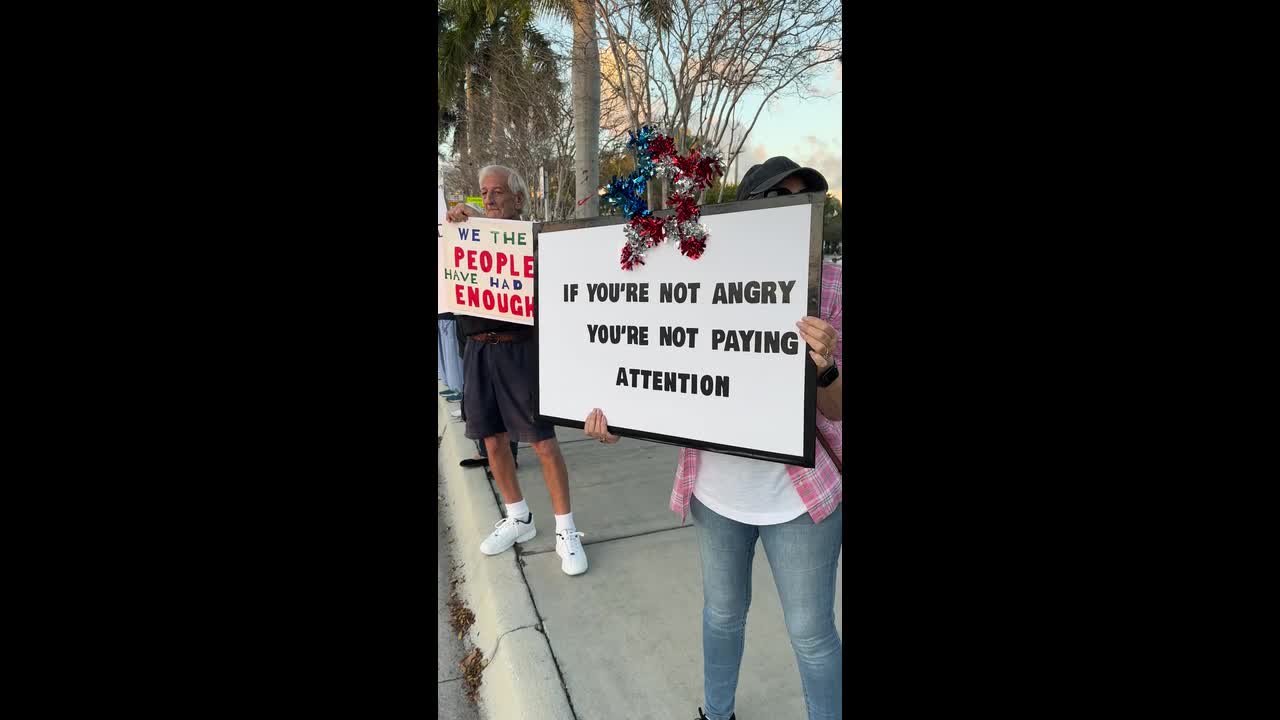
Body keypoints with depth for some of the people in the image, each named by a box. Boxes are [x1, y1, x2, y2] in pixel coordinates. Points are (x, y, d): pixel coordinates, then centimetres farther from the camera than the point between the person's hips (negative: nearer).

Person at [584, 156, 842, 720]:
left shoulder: (828, 284, -11)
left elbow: (837, 408, -9)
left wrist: (824, 367, -31)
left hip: (800, 495, -2)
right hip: (715, 489, 3)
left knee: (812, 633, 13)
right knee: (723, 612, 23)